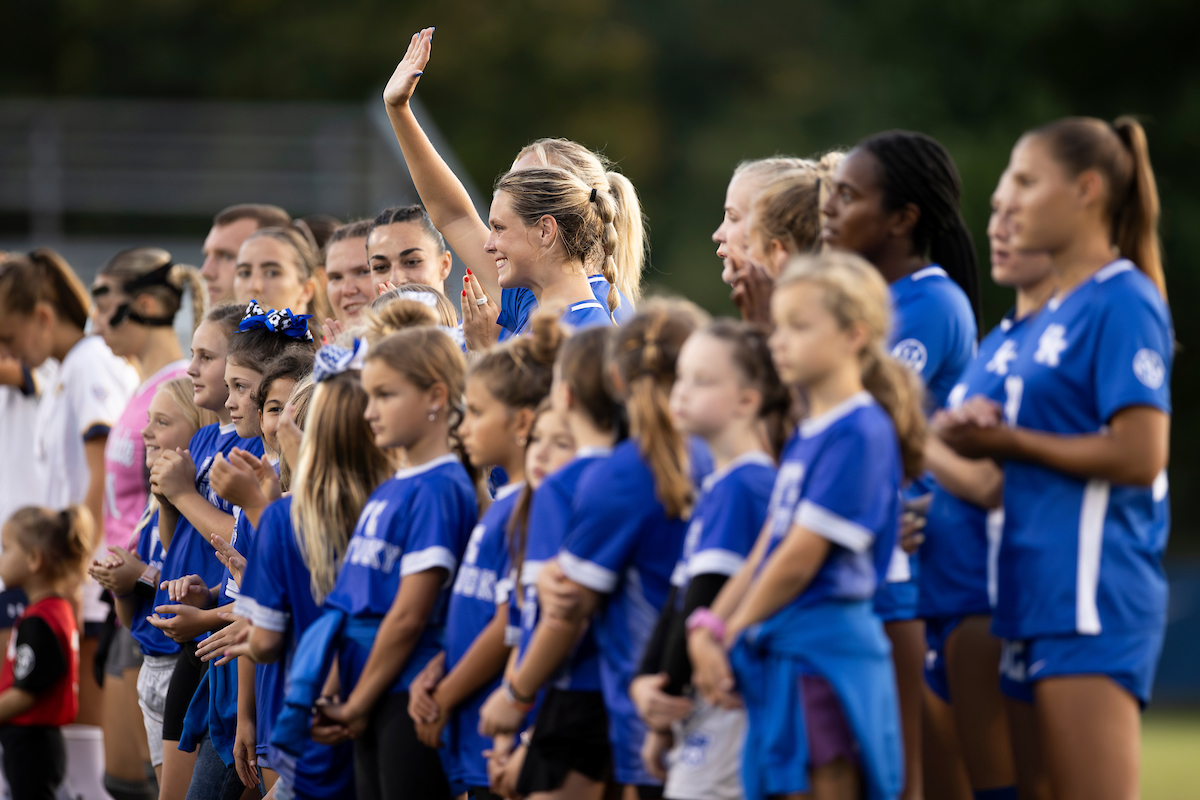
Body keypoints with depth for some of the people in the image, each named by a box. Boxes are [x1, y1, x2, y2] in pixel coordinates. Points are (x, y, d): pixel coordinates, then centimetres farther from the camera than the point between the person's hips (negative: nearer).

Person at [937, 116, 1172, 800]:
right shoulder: (1054, 313, 18)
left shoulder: (1123, 303, -10)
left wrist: (1009, 441, -10)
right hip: (1039, 591, 10)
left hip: (1094, 594, -10)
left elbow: (1139, 456, -17)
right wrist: (985, 425, 5)